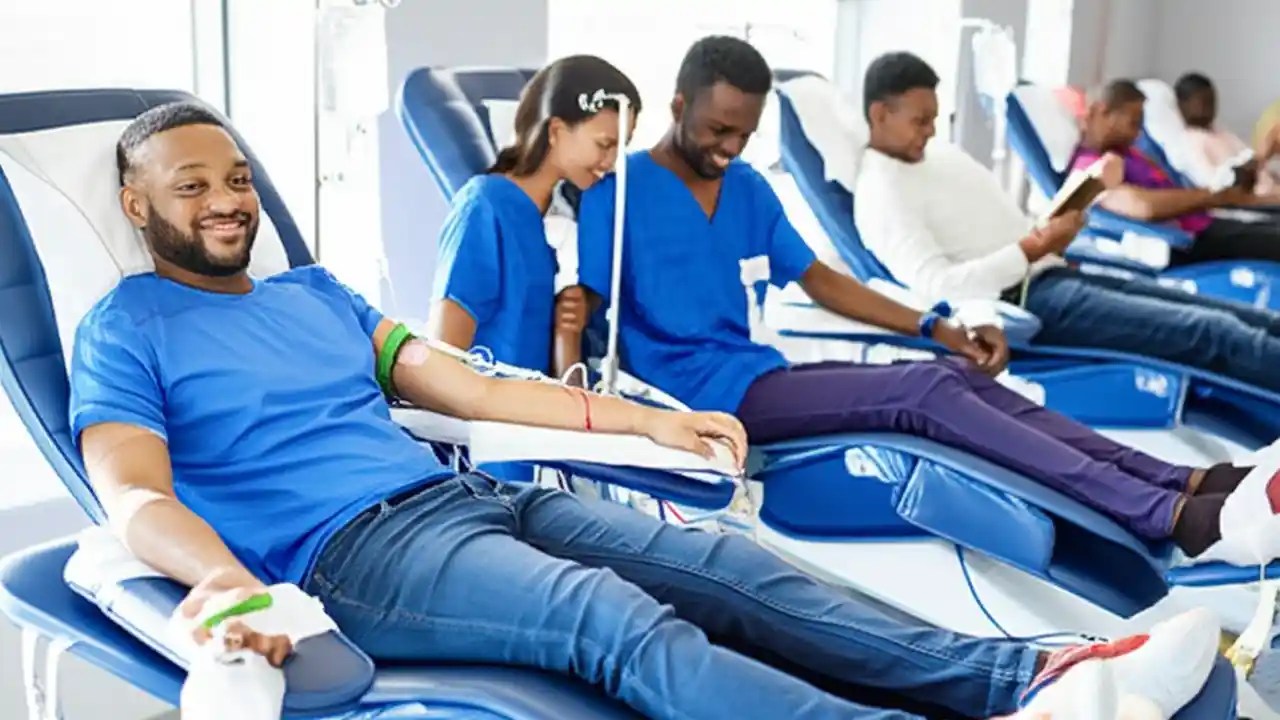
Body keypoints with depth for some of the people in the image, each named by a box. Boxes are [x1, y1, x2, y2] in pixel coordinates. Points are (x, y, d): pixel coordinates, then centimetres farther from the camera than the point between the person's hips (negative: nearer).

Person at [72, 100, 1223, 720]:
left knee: (725, 566, -11)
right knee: (618, 620, -31)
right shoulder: (126, 330, 5)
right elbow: (134, 497, -11)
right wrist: (226, 582, -34)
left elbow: (465, 385, 20)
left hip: (470, 495, 7)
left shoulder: (316, 292, 23)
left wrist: (649, 420, 15)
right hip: (355, 548, -6)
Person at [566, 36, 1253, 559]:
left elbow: (820, 280, 15)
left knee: (959, 373, -12)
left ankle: (1180, 480, -16)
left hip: (760, 373, 7)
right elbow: (578, 307, -9)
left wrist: (936, 328, 5)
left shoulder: (748, 189, 14)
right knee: (926, 392, -22)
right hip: (706, 394, -7)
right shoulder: (620, 191, -7)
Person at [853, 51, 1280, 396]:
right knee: (1214, 333, -20)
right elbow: (937, 286, -20)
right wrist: (1035, 248, -20)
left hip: (1054, 274, 9)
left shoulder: (943, 154, 19)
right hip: (1027, 301, -9)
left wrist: (1052, 237, 2)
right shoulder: (879, 192, -9)